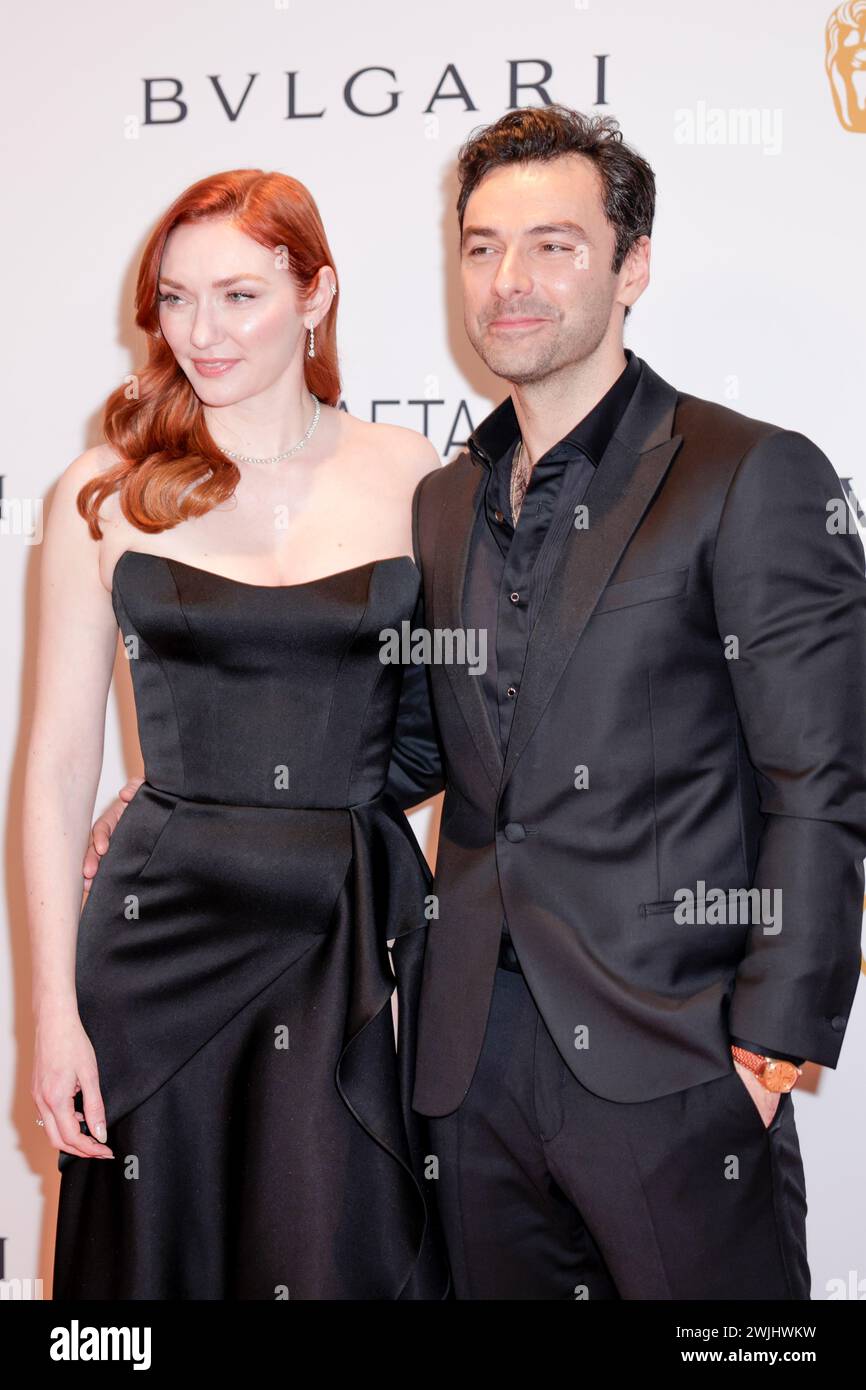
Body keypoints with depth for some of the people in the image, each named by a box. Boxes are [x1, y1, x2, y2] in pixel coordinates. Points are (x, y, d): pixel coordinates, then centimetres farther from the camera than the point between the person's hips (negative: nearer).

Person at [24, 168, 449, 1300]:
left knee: (350, 1261, 7)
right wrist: (54, 1009, -2)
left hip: (365, 937, 0)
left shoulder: (414, 476, 1)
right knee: (160, 1257, 12)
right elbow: (59, 761, 2)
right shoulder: (106, 492, 1)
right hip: (166, 927, 0)